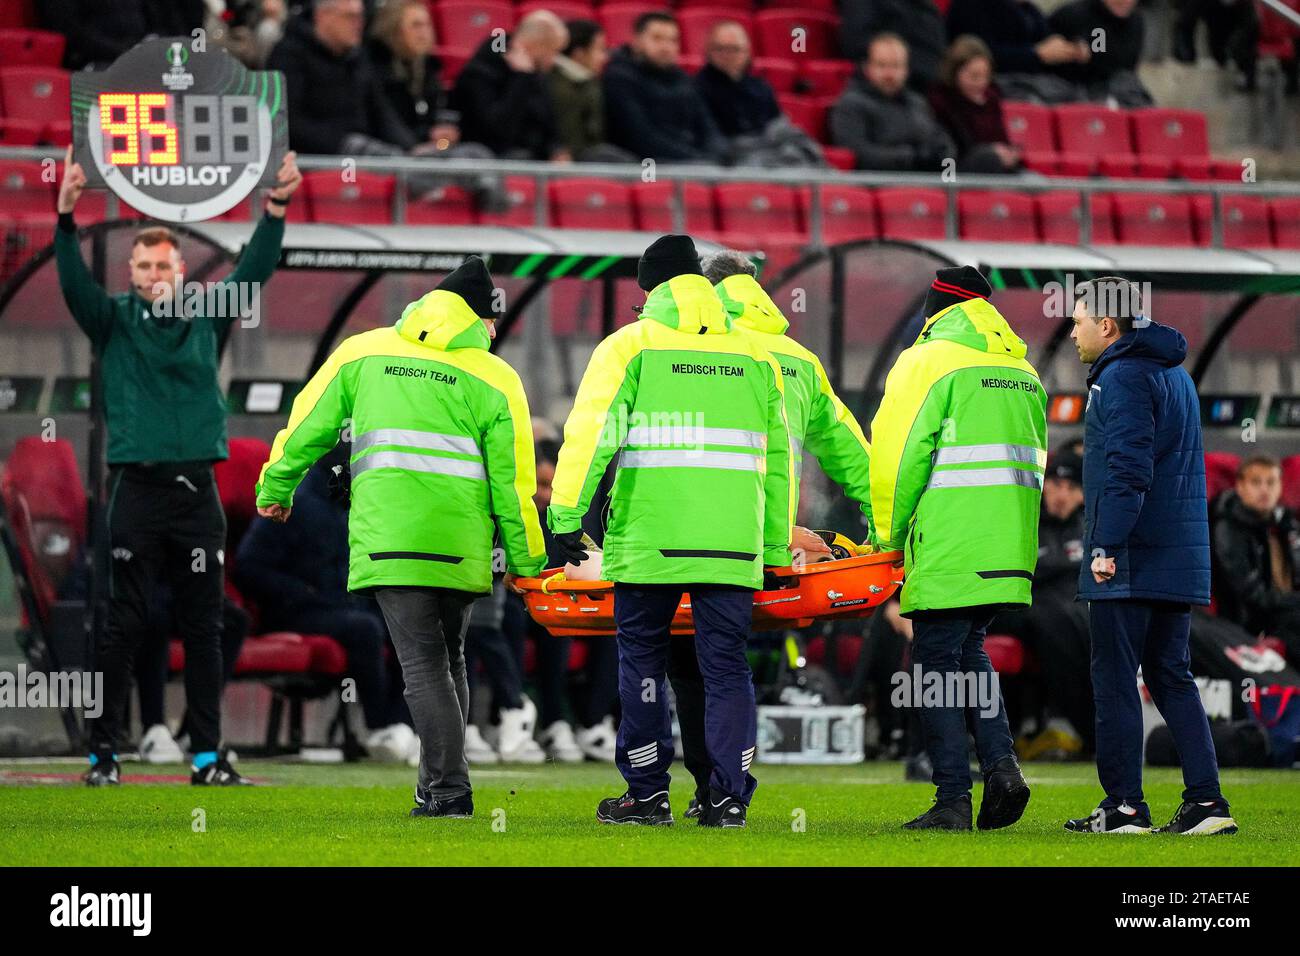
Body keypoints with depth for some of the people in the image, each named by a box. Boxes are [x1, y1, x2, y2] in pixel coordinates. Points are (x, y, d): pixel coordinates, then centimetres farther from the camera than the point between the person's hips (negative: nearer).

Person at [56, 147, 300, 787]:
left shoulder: (207, 319, 10)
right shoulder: (115, 321, 3)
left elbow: (253, 271, 5)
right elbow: (74, 283, -12)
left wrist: (276, 210, -7)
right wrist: (66, 218, -27)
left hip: (197, 491, 3)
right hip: (135, 487, -3)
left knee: (204, 627, 5)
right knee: (123, 625, -3)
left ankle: (207, 757, 9)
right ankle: (104, 752, 0)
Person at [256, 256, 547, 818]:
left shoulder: (362, 352, 9)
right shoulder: (495, 378, 6)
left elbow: (309, 424, 12)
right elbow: (512, 477, 4)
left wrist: (276, 489, 27)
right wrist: (524, 560, 12)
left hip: (387, 536, -1)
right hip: (461, 548, 1)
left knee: (424, 664, -4)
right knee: (448, 657, 19)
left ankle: (449, 791, -13)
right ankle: (439, 783, 19)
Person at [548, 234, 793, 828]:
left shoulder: (630, 347, 2)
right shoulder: (756, 356, 15)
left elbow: (590, 436, -7)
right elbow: (776, 458, 17)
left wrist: (567, 517, -6)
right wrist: (777, 548, 20)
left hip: (649, 538, -3)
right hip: (732, 545, 3)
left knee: (642, 663, 8)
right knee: (726, 668, 5)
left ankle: (648, 794, 8)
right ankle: (730, 797, 0)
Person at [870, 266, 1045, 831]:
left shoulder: (928, 363, -5)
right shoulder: (1022, 370, 17)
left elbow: (899, 458, -9)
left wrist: (890, 535, 3)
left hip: (945, 551, -7)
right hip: (1007, 550, 7)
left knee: (938, 664, -2)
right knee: (970, 653, 20)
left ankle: (953, 799, -5)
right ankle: (1001, 762, 4)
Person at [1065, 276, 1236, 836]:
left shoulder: (1122, 378, -10)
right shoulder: (1174, 374, 20)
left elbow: (1128, 469, -20)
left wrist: (1106, 545, -21)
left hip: (1128, 561, -9)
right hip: (1180, 559, 9)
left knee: (1115, 682, -4)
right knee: (1171, 677, 11)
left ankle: (1124, 807, -4)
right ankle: (1206, 801, 3)